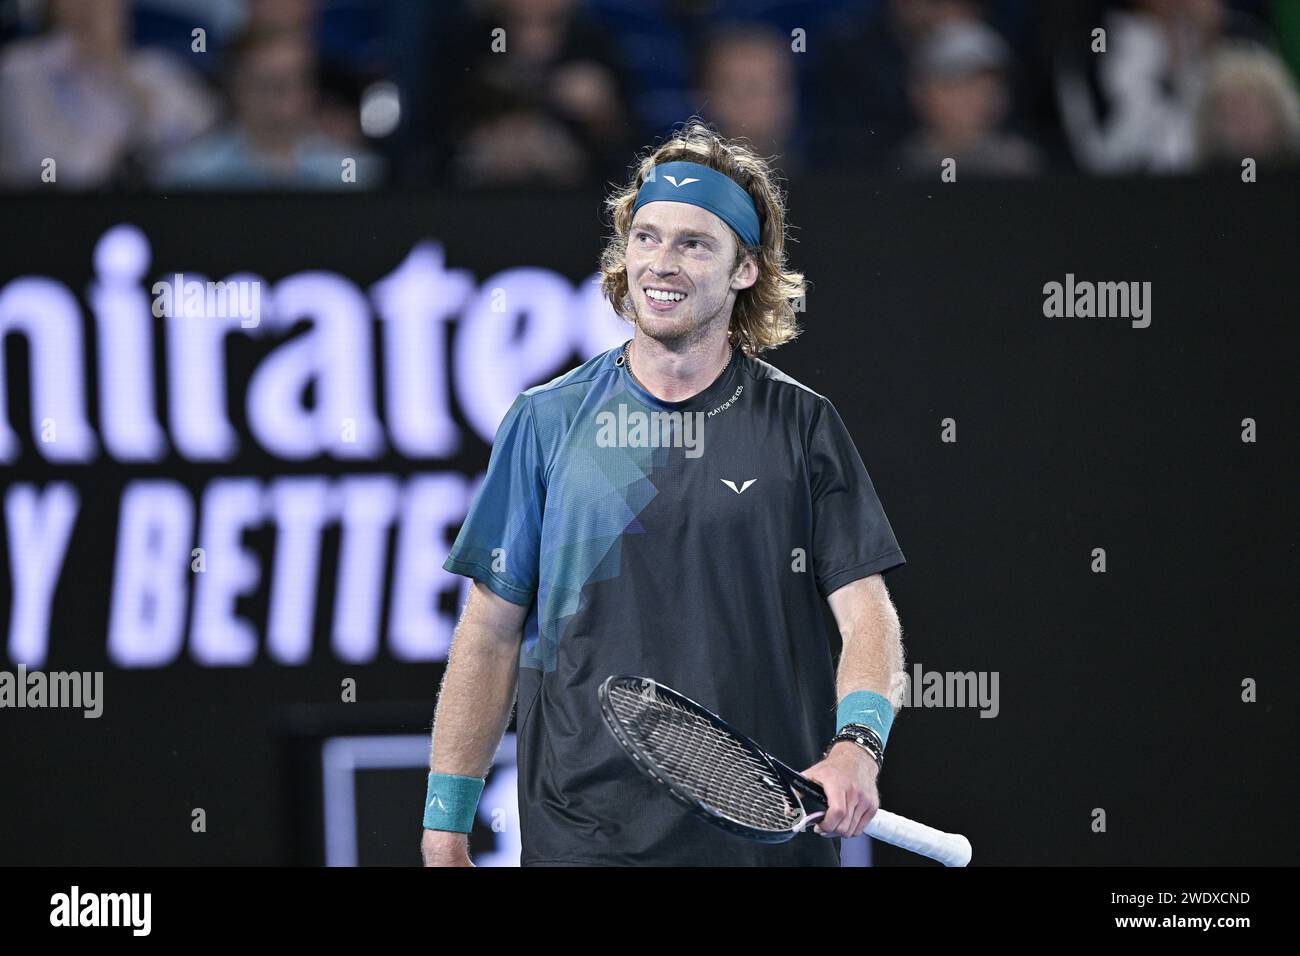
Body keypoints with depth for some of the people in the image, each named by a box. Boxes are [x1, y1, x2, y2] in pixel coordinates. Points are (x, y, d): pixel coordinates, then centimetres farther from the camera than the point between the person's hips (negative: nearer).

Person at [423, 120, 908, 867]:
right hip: (580, 829, 0)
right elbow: (493, 635, 6)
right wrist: (446, 820, 1)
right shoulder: (548, 421, 5)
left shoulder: (801, 425, 4)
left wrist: (857, 748, -21)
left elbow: (866, 611, -1)